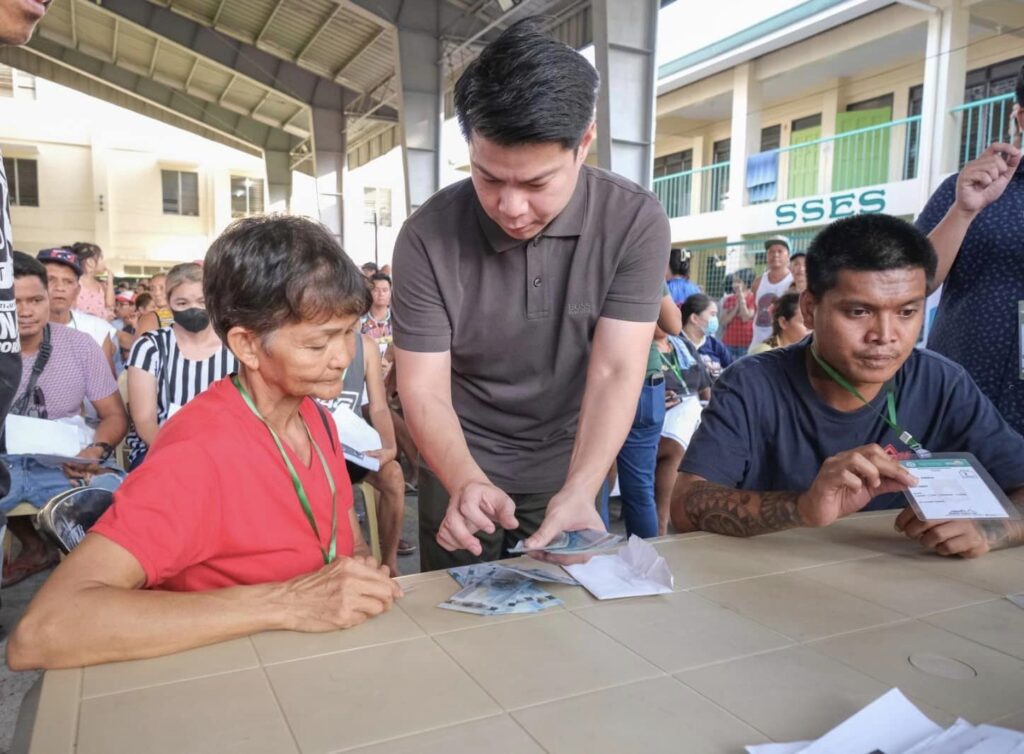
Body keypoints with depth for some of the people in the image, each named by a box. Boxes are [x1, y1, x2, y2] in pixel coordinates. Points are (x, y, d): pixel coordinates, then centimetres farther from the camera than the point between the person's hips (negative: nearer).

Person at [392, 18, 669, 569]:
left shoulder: (635, 222, -19)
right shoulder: (427, 237, -20)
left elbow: (615, 372, -21)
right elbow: (424, 390, -19)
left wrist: (578, 491, -36)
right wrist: (466, 482, -37)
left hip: (572, 467, 1)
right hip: (461, 468, 0)